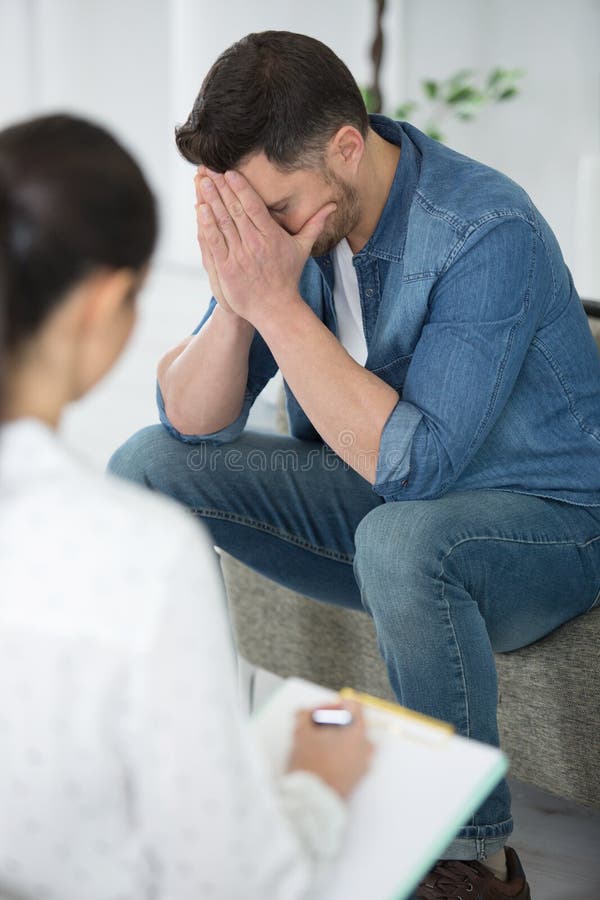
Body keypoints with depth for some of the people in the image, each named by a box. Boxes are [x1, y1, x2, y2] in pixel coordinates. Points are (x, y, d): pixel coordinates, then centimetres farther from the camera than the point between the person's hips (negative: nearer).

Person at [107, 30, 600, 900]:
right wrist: (234, 303, -25)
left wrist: (276, 301, -35)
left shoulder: (488, 234, -28)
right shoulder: (286, 215, -8)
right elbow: (192, 423, -6)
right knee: (144, 466, -4)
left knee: (400, 540, -40)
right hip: (376, 498, 7)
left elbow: (411, 462, -35)